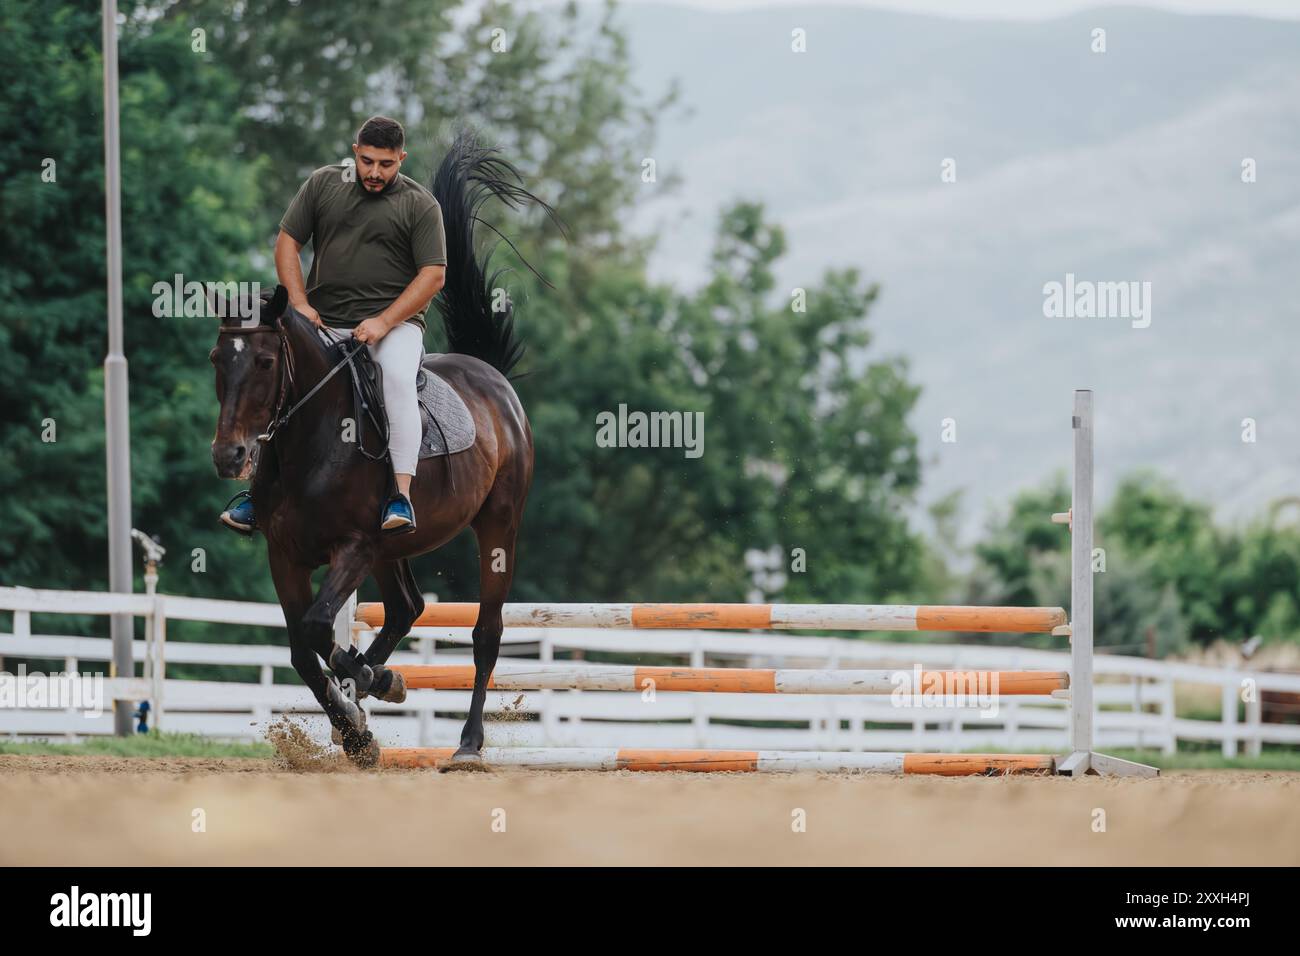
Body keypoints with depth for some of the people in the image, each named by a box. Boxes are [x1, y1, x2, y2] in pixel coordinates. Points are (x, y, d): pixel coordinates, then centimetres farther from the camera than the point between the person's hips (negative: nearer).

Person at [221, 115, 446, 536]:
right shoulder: (323, 184, 9)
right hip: (323, 321, 3)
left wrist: (383, 322, -15)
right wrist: (300, 304, -5)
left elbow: (433, 275, -5)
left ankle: (402, 496, -36)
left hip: (394, 319, -3)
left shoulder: (420, 204, 1)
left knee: (399, 376, -32)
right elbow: (287, 242, 9)